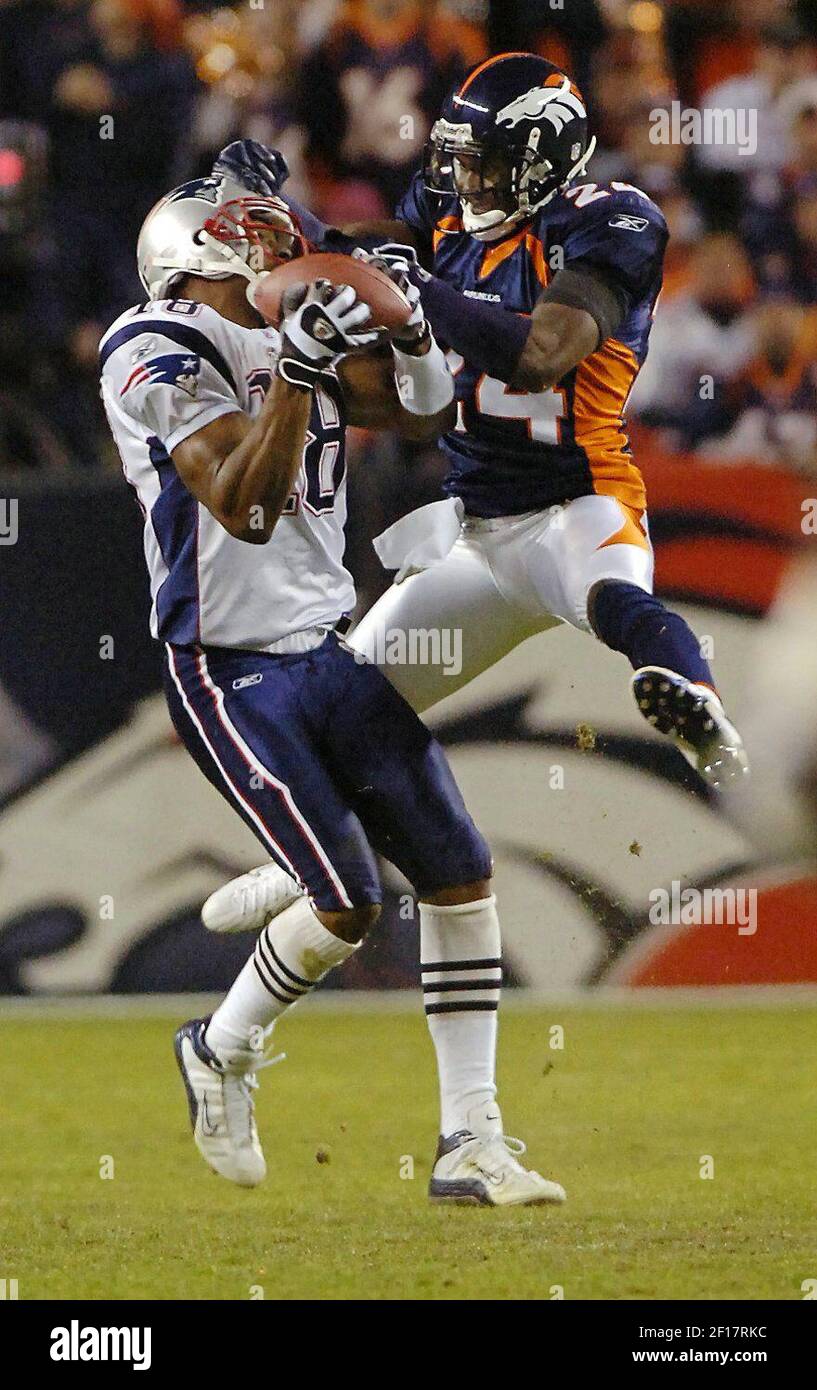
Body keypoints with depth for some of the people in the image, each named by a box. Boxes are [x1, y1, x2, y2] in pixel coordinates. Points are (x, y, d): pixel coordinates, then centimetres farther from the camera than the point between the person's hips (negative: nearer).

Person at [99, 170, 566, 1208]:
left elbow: (421, 415, 19)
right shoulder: (157, 355, -14)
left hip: (328, 651, 8)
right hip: (229, 675, -8)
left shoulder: (303, 329, 9)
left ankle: (471, 1144, 7)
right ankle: (221, 1051, 17)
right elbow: (245, 509, -23)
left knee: (458, 873, 0)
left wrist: (408, 323, -1)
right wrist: (296, 372, -32)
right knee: (346, 905, -13)